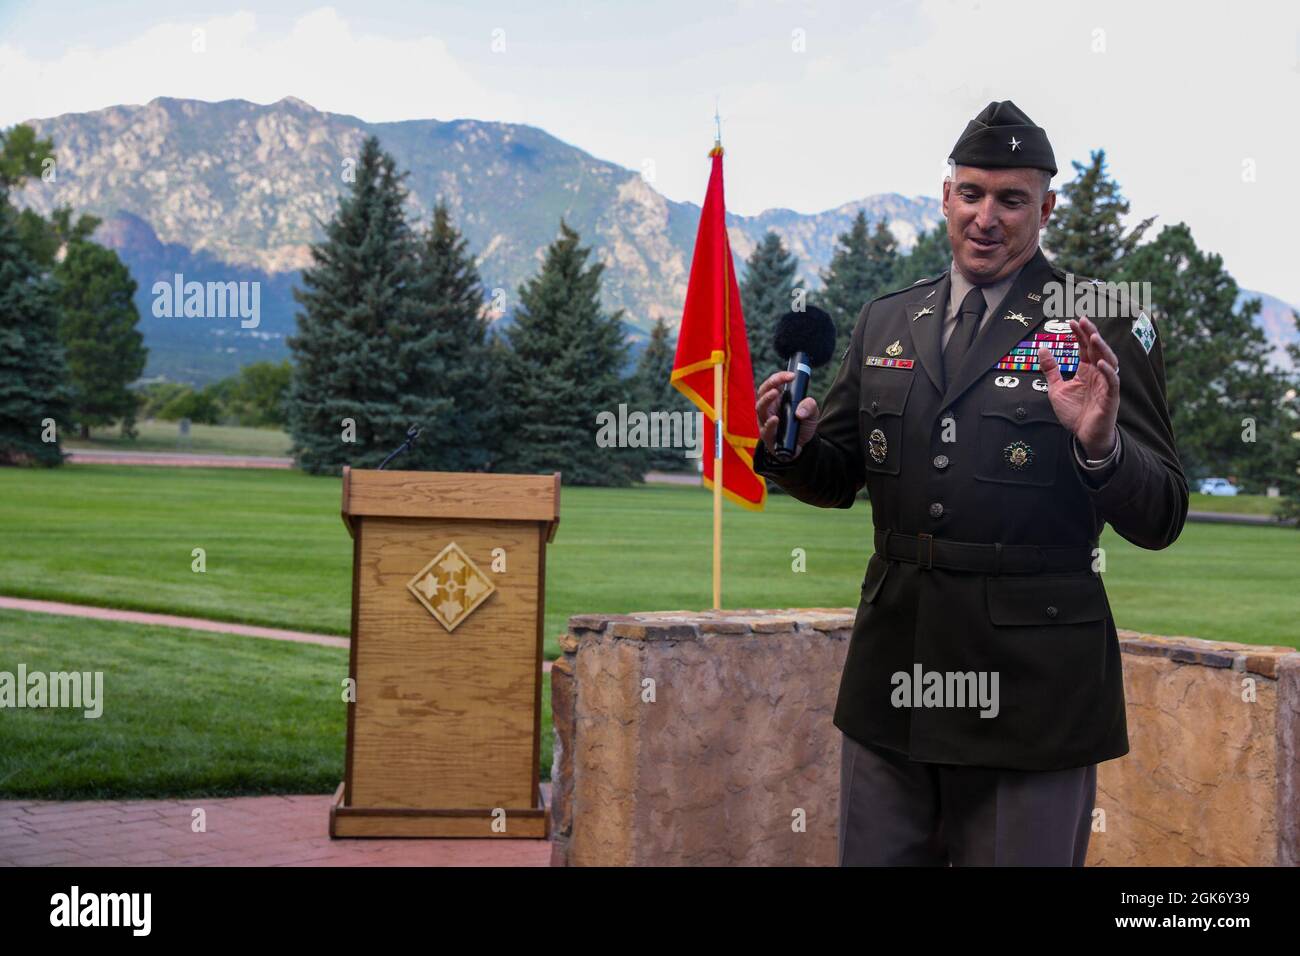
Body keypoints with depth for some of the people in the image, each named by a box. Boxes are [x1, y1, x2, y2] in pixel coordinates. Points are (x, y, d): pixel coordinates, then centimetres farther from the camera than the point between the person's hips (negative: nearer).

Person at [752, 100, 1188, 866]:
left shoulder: (1103, 330, -6)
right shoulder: (885, 321, 8)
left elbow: (1161, 521, -9)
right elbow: (840, 479, 15)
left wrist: (1100, 445, -28)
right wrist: (792, 445, -7)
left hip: (1029, 683, -4)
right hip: (893, 674, 4)